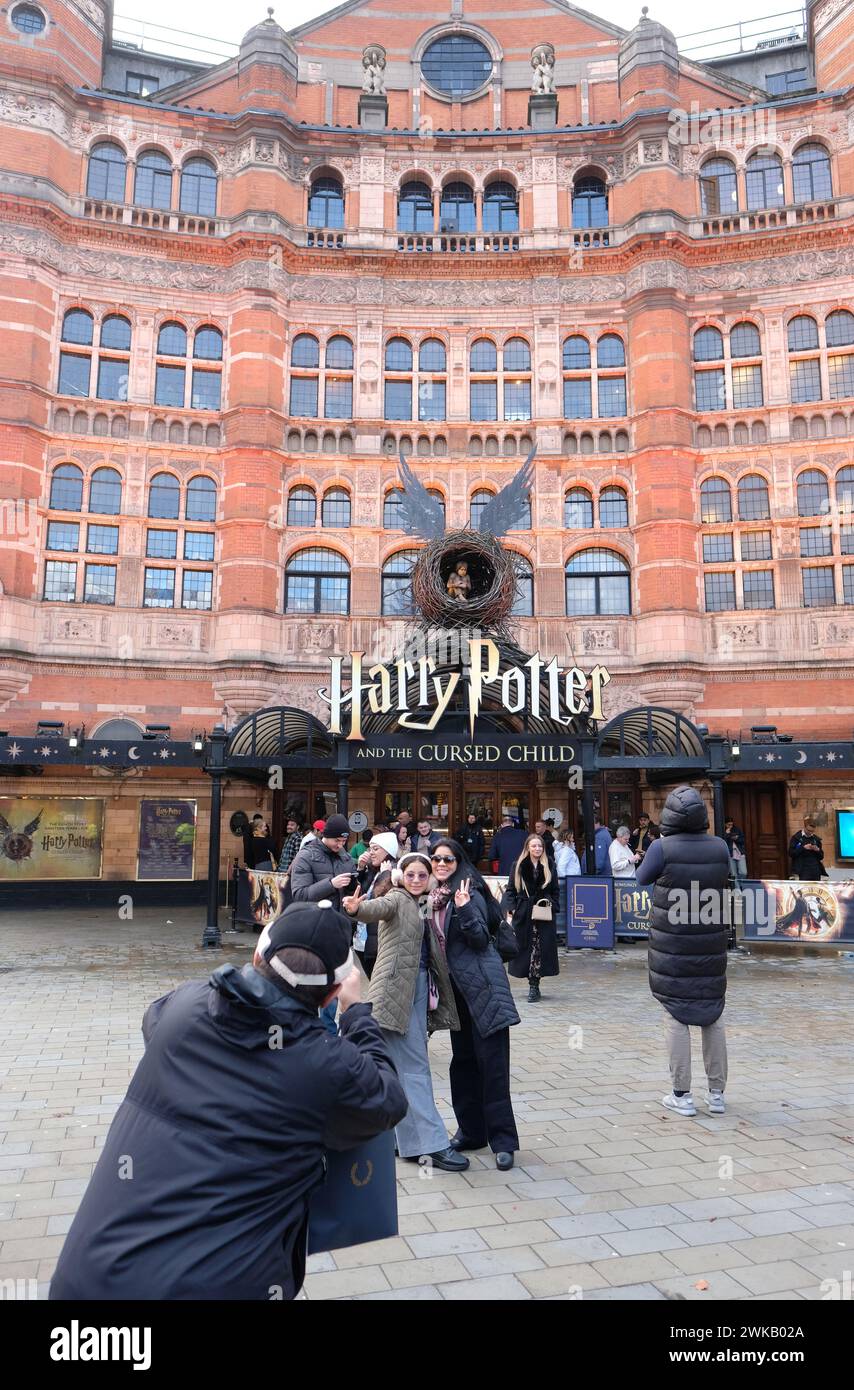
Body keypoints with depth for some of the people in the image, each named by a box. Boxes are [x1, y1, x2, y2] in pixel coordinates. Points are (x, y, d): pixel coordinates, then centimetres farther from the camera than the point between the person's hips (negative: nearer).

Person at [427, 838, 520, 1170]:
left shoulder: (468, 893, -11)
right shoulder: (434, 896, 10)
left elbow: (481, 938, -17)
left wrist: (465, 909, -29)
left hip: (482, 985, -8)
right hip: (456, 987, 8)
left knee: (491, 1060, -5)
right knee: (462, 1059, 14)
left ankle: (502, 1139, 2)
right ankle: (471, 1130, 26)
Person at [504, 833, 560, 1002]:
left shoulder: (549, 866, 6)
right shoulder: (519, 866, 3)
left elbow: (555, 891, 10)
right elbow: (511, 889, 4)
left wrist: (553, 908, 0)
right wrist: (511, 908, -6)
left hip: (544, 914, 0)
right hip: (524, 912, 0)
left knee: (542, 948, -3)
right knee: (525, 948, 2)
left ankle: (534, 986, 3)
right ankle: (533, 985, 13)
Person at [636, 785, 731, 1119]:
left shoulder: (662, 847, -15)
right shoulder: (719, 847, -5)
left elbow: (640, 879, 0)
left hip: (672, 946, -3)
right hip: (711, 944, 3)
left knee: (678, 1018, 5)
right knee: (712, 1016, 13)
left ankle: (682, 1096, 10)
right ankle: (717, 1094, 20)